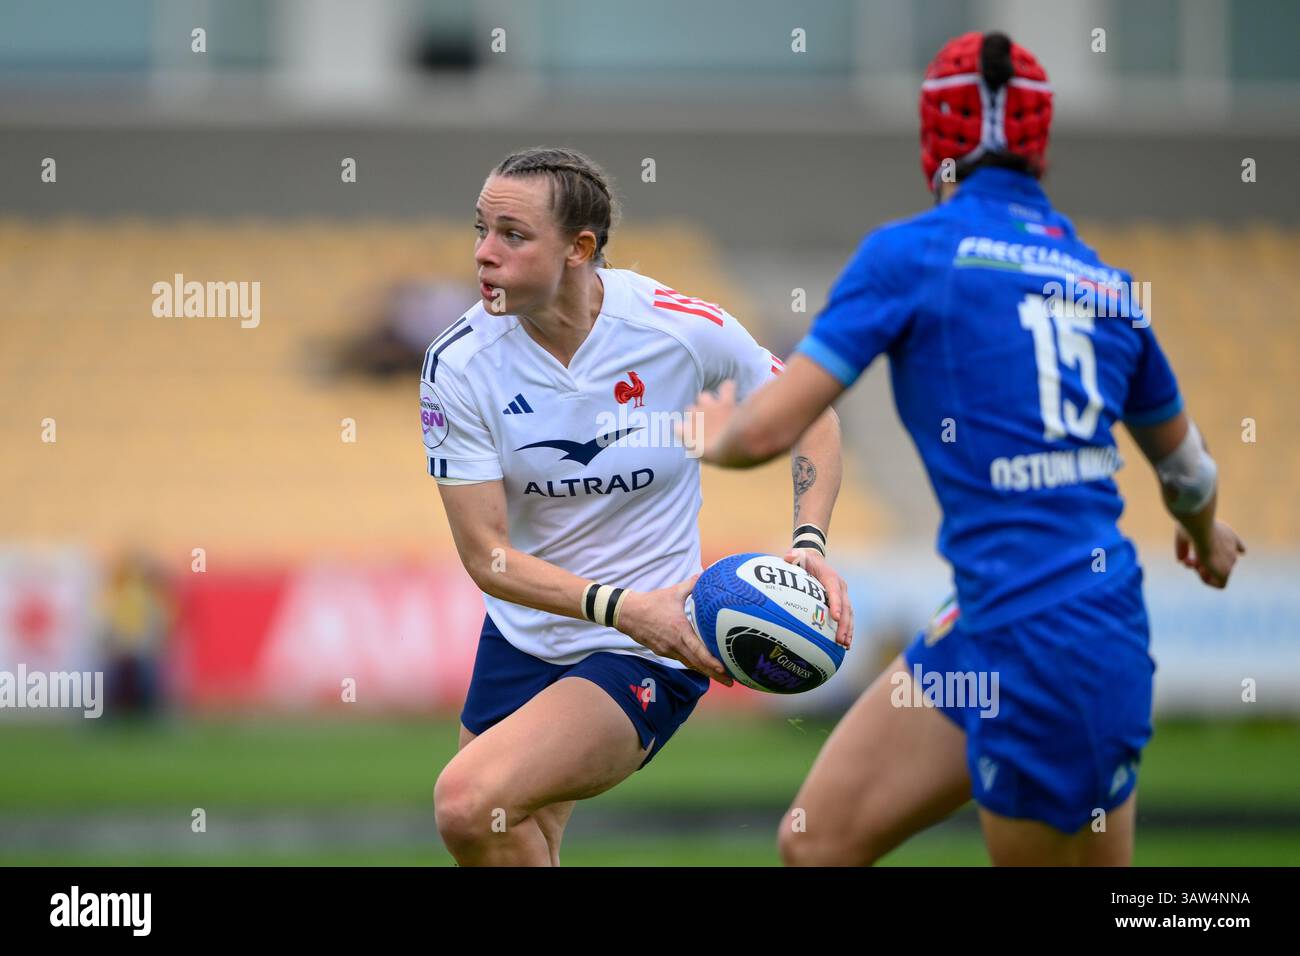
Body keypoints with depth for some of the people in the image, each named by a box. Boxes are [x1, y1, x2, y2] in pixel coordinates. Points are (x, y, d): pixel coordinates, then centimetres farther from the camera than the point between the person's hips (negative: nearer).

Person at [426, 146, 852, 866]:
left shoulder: (683, 328, -16)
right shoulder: (458, 366, -13)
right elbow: (485, 554, -14)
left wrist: (809, 545, -14)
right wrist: (617, 606, -29)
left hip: (649, 651, -4)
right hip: (522, 638, 4)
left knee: (468, 802, -26)